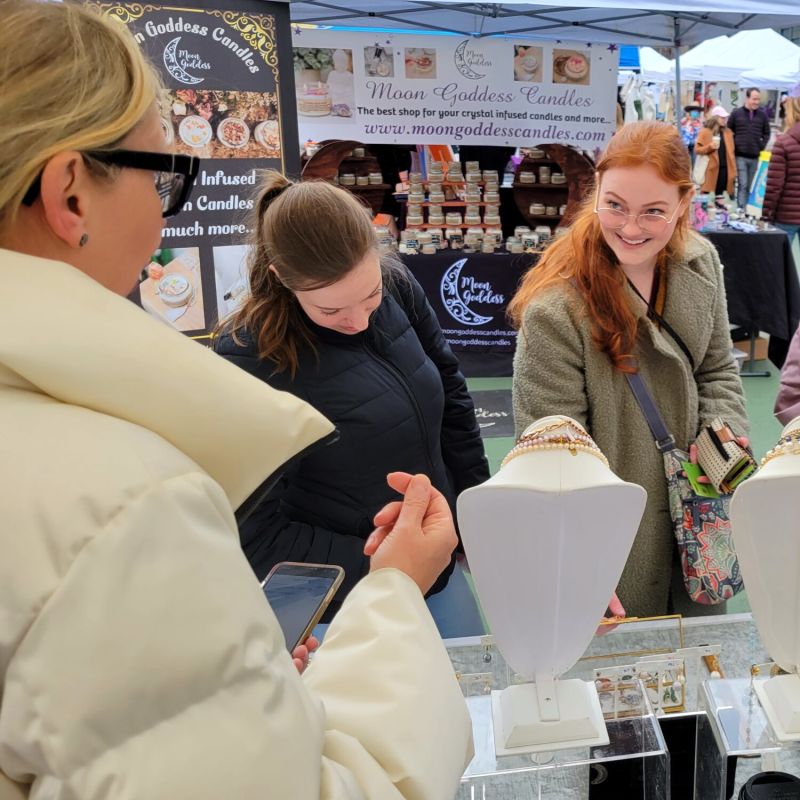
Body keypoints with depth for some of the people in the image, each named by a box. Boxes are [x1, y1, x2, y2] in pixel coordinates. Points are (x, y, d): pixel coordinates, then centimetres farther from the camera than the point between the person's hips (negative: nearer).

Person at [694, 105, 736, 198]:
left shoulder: (728, 132, 13)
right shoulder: (705, 132, -2)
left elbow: (731, 152, 14)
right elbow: (697, 150, -4)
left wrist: (733, 171, 8)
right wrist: (710, 147, -20)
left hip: (725, 169, 4)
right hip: (711, 170, -4)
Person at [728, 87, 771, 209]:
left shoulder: (763, 115, 6)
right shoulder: (736, 113, 1)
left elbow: (766, 133, 16)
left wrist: (761, 146, 3)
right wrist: (734, 147, 0)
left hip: (755, 157, 3)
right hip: (740, 156, -3)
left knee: (751, 186, 8)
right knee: (743, 184, -10)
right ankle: (741, 210, -11)